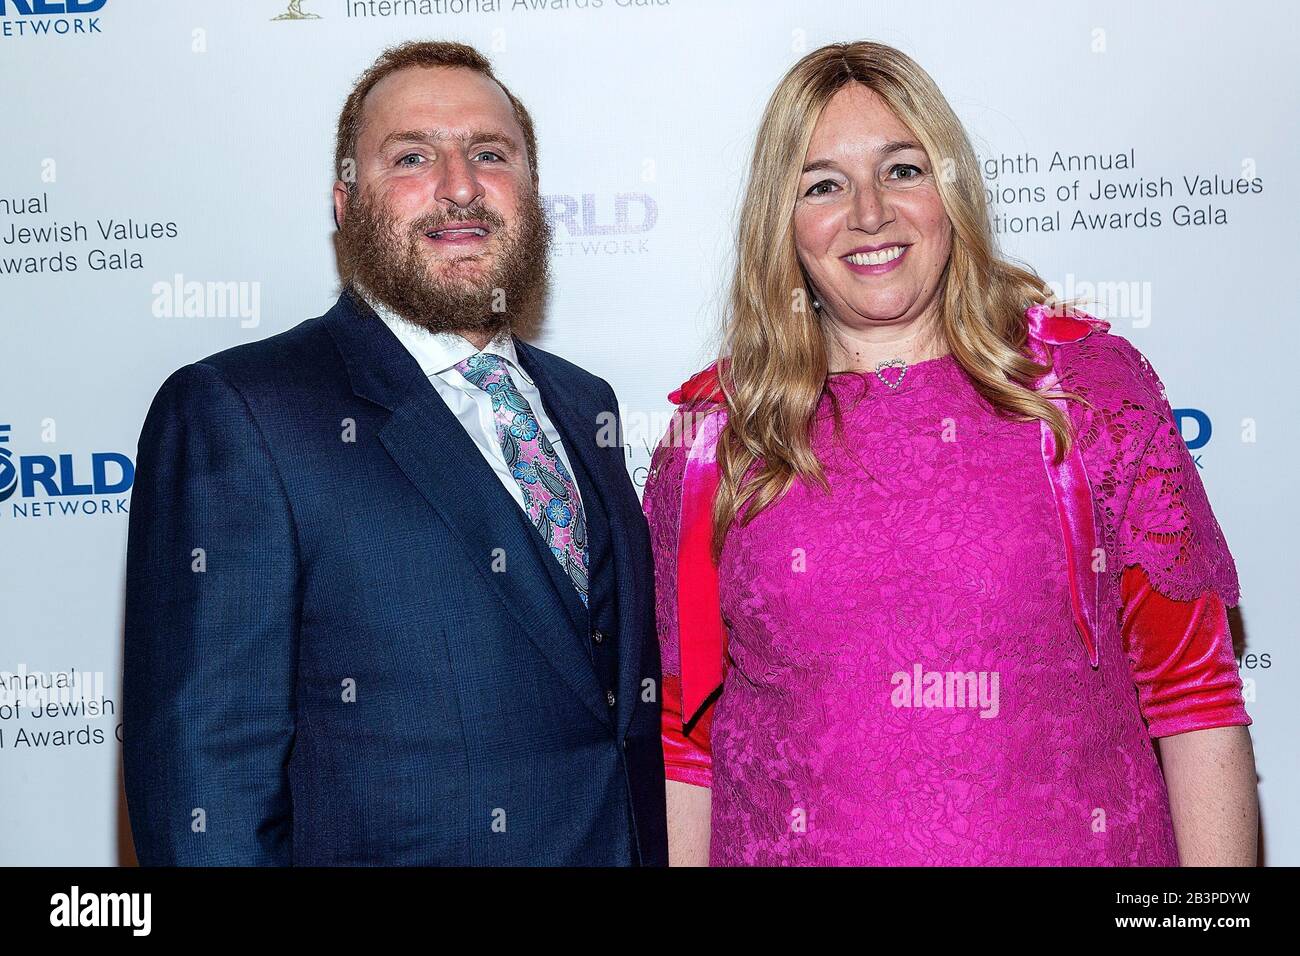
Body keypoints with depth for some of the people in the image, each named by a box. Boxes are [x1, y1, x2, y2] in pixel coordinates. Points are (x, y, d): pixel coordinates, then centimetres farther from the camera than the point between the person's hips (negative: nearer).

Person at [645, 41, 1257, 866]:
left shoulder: (1092, 383, -3)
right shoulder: (714, 436, -2)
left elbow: (1194, 690, -3)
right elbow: (686, 732, 1)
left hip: (1074, 841, 0)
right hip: (787, 846, 1)